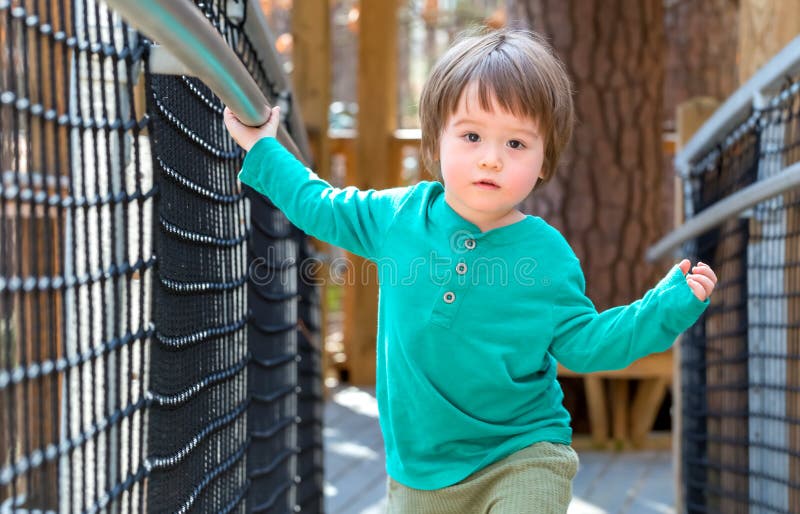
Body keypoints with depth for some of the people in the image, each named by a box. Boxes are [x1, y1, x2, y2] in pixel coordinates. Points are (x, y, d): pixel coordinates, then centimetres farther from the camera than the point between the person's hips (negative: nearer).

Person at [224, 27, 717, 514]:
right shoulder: (399, 215, -3)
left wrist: (667, 305, -12)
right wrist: (263, 149, 21)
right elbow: (323, 208, 15)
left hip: (522, 457, -3)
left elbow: (582, 343, -4)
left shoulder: (547, 255, -9)